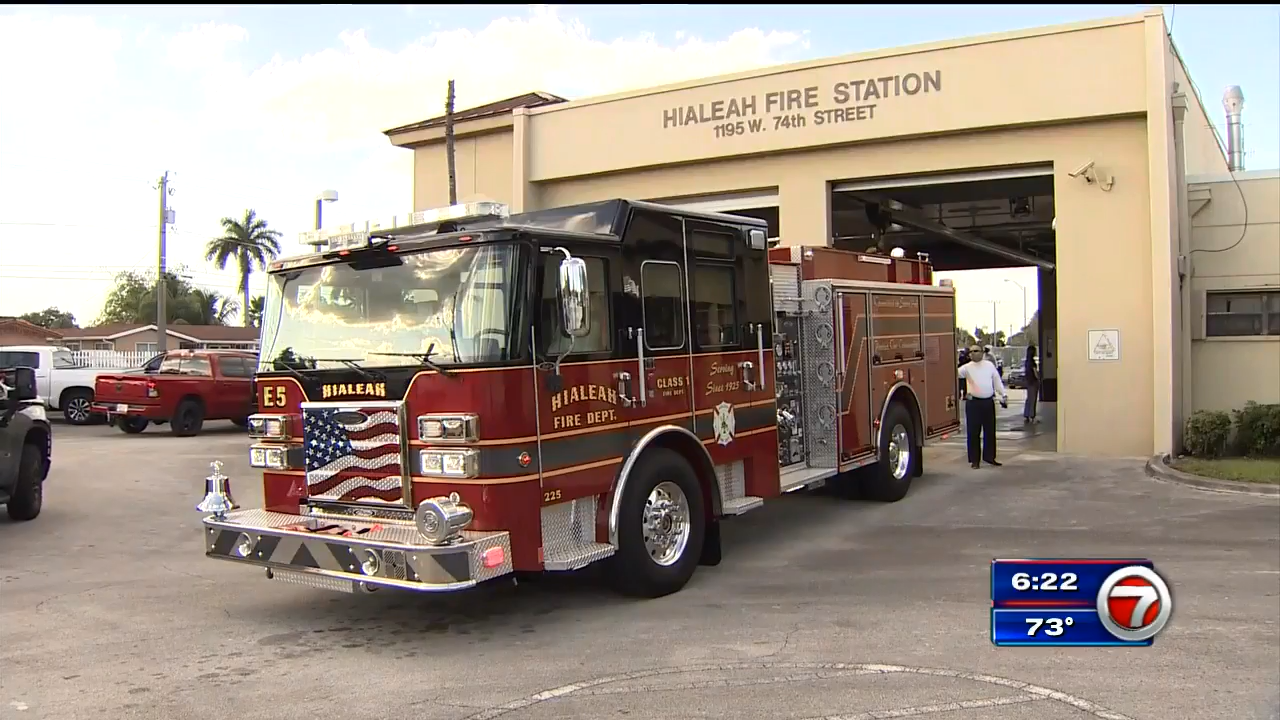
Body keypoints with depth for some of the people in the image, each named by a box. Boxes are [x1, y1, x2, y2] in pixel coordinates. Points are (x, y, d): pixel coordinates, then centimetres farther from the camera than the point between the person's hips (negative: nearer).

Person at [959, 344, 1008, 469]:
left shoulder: (989, 365, 8)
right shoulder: (967, 368, 0)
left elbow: (997, 380, 12)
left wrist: (1004, 395, 7)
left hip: (989, 402, 3)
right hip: (973, 402, -3)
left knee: (990, 430, 10)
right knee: (973, 432, -2)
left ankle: (989, 456, 23)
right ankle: (975, 460, 6)